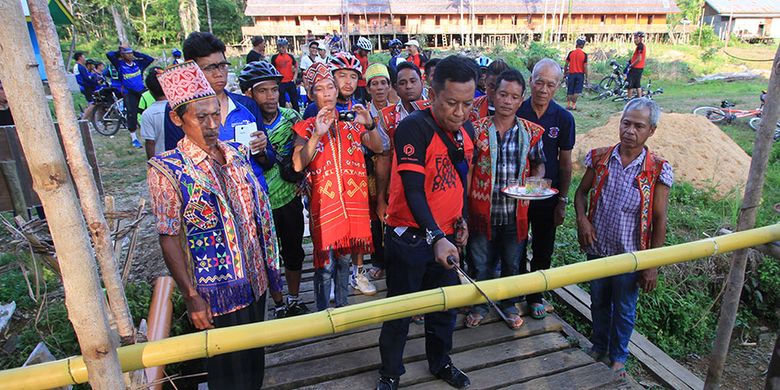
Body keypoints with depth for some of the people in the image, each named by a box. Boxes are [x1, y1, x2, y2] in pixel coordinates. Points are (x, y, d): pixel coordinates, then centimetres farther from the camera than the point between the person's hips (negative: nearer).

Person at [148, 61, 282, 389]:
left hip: (255, 283, 5)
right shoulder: (166, 169, -13)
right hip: (216, 293, -5)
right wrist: (192, 296, -14)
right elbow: (168, 238, -13)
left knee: (255, 359, 22)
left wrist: (270, 267, 11)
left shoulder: (237, 154, 2)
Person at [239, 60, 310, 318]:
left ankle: (294, 299, 37)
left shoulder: (291, 117, -4)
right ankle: (279, 304, 32)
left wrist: (299, 178, 0)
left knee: (294, 252, 16)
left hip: (290, 199, 3)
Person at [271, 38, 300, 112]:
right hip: (280, 83, -2)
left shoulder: (290, 56, 6)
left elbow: (296, 67, 15)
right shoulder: (275, 57, -1)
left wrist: (295, 77, 3)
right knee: (282, 103, 5)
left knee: (294, 100, 8)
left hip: (290, 82, 2)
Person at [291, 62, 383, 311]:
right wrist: (317, 134, -23)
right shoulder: (306, 127, 3)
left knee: (345, 258, 15)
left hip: (353, 199, 3)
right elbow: (298, 165, -12)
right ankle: (323, 312, 16)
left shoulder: (352, 122, 11)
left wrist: (370, 125, -18)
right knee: (325, 264, -2)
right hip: (324, 201, -3)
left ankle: (342, 306, 32)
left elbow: (377, 148, 0)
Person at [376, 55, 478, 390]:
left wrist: (461, 219, 14)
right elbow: (413, 190, -29)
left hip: (446, 235, 7)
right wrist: (435, 237, -38)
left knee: (445, 306, 21)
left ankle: (440, 362, 45)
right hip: (410, 236, -6)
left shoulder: (467, 130, 2)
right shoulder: (413, 128, -22)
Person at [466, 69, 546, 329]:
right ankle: (480, 305, 37)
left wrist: (536, 179, -12)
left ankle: (509, 305, 42)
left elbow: (539, 164, 12)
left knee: (512, 263, 18)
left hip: (515, 212, 1)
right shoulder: (477, 129, -6)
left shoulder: (531, 132, -2)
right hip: (483, 210, -1)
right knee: (481, 264, 14)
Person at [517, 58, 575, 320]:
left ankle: (535, 295, 34)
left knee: (543, 249, 14)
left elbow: (565, 163, 0)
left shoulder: (564, 118, -6)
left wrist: (562, 200, 0)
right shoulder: (516, 112, -8)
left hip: (548, 195, 1)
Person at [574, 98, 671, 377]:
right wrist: (582, 219, -13)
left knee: (624, 309, 17)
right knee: (598, 302, 22)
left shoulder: (657, 170, -13)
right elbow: (582, 191, 6)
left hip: (630, 255, -2)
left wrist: (653, 264, -8)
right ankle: (599, 346, 46)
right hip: (597, 249, 3)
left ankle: (618, 356, 41)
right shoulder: (600, 158, -6)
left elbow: (660, 220, -8)